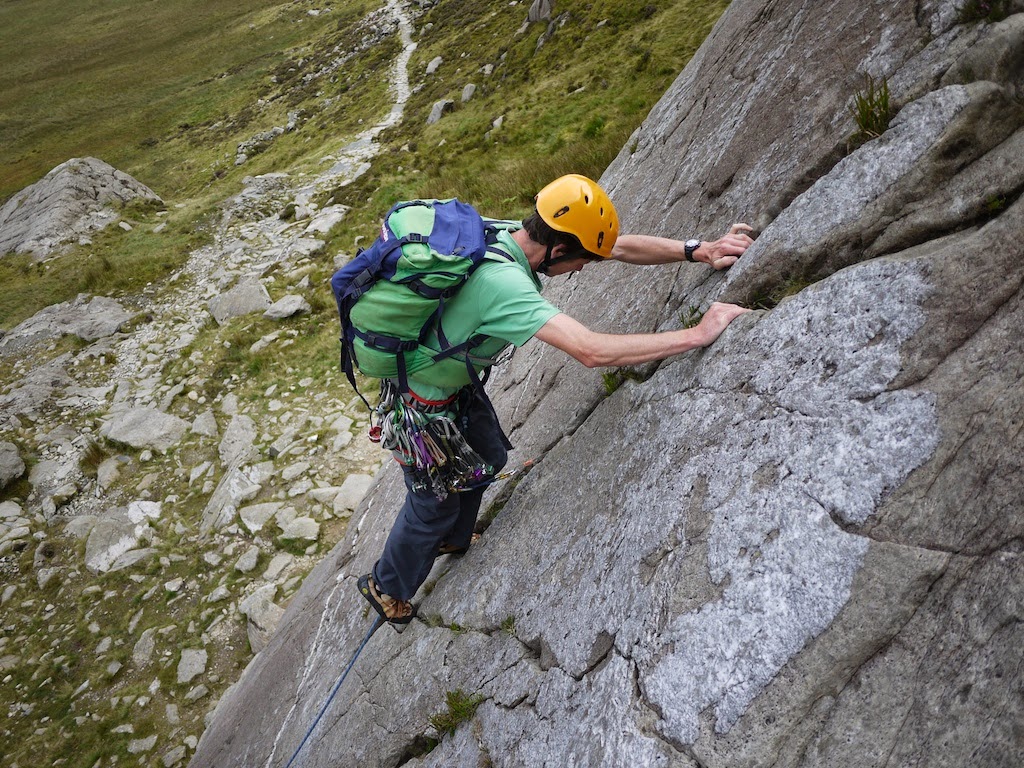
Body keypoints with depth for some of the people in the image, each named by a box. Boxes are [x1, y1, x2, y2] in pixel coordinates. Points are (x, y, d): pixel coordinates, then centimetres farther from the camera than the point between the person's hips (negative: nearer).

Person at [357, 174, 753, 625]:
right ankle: (385, 587, 44)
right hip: (424, 406, -8)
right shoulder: (502, 281, -40)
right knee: (434, 505, 14)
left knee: (488, 459, 26)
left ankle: (452, 541, 56)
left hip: (457, 381, 8)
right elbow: (591, 352, -47)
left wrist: (698, 250, -15)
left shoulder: (508, 233, -13)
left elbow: (620, 248, -7)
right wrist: (697, 334, -40)